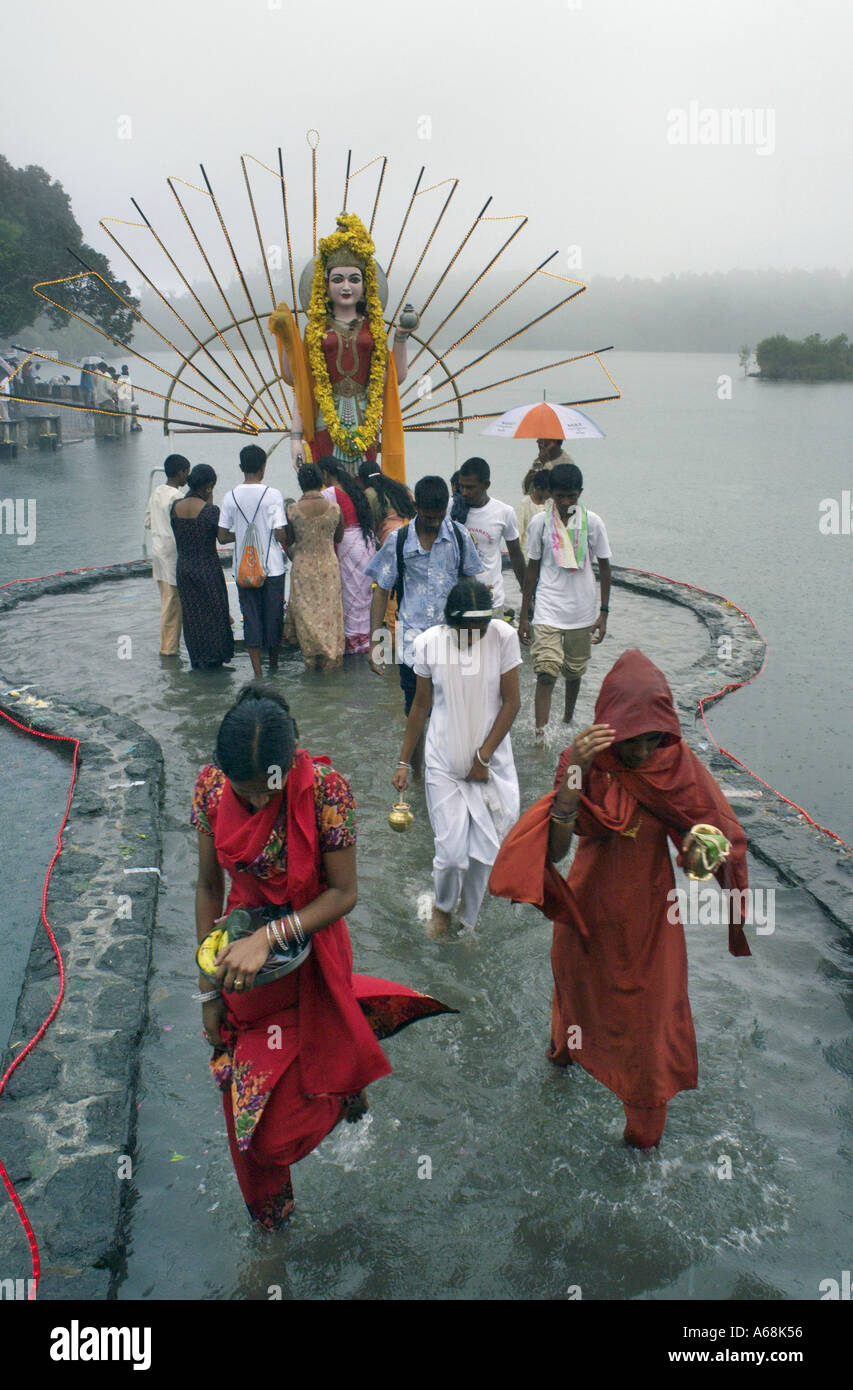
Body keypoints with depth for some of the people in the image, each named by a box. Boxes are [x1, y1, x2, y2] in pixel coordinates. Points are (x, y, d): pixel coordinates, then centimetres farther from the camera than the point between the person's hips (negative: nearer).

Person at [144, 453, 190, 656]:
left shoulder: (156, 492, 9)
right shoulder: (176, 498, -18)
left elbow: (148, 523, 15)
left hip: (157, 549, 9)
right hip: (172, 554, -9)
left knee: (167, 600, 15)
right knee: (173, 603, -1)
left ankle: (168, 644, 22)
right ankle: (169, 647, 4)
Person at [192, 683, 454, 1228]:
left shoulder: (325, 787, -25)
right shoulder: (212, 786, -15)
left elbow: (344, 892, -18)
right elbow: (209, 887, -4)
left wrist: (269, 937, -30)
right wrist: (210, 989, 1)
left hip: (307, 951, -3)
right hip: (243, 957, 3)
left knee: (285, 1120, 7)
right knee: (245, 1096, 18)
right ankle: (267, 1206, 47)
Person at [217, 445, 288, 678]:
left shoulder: (230, 497, -1)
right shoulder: (273, 495, -11)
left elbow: (223, 537, 0)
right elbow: (280, 535, -14)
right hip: (272, 567, -2)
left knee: (250, 617, 7)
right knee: (273, 615, 12)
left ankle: (257, 670, 6)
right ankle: (274, 664, 27)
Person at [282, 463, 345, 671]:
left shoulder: (292, 510, -13)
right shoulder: (334, 508, -9)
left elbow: (288, 541, -2)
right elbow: (339, 537, 5)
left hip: (303, 566, -1)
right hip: (329, 566, 1)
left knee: (306, 613, 11)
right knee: (329, 609, 12)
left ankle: (311, 658, 18)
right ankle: (329, 658, 19)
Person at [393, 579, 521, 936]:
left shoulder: (504, 636, -11)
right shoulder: (429, 643, -9)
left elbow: (512, 701, -6)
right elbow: (421, 704, 3)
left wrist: (484, 756, -8)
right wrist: (404, 762, 7)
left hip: (491, 760, 1)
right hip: (444, 762, 0)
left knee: (484, 851, 5)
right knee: (451, 852, -4)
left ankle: (468, 920, 32)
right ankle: (442, 905, 31)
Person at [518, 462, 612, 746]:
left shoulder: (592, 522, -4)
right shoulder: (540, 522, -4)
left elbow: (604, 566, 4)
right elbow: (532, 569, 3)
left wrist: (603, 612, 1)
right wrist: (524, 616, 4)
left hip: (582, 614, 2)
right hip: (548, 612, -2)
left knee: (574, 672, 16)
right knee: (546, 674, -14)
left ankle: (568, 720, 40)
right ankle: (540, 737, -15)